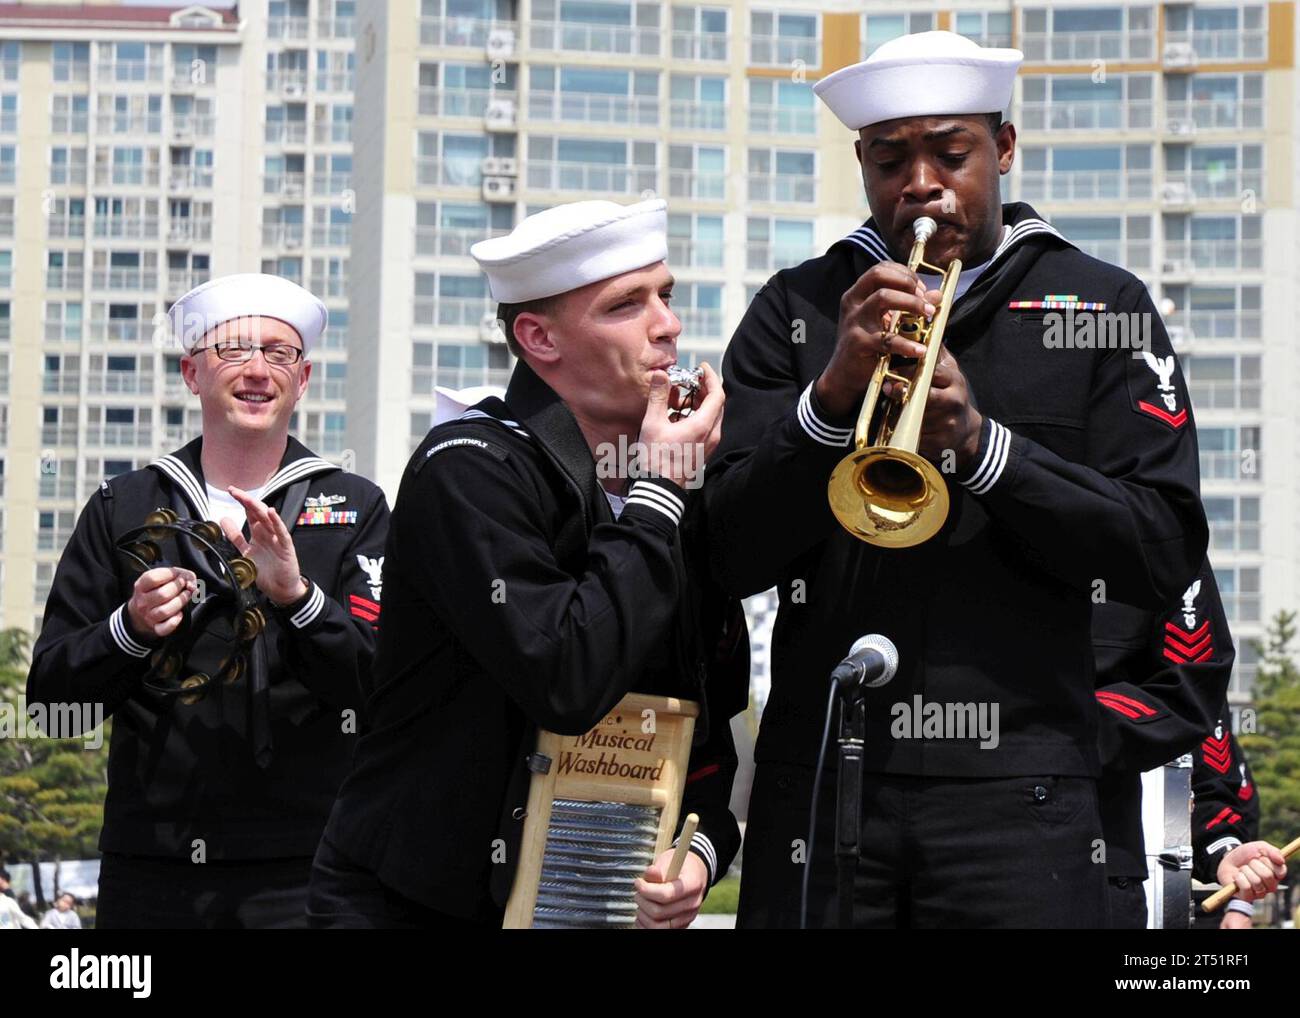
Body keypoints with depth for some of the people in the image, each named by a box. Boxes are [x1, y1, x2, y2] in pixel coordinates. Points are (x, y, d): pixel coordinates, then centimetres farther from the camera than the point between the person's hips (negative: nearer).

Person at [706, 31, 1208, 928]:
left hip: (1016, 786, -1)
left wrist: (985, 445, -14)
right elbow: (733, 557, 2)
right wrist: (831, 394, -13)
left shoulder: (1103, 308, 7)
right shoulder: (795, 310, 10)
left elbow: (1167, 553, -2)